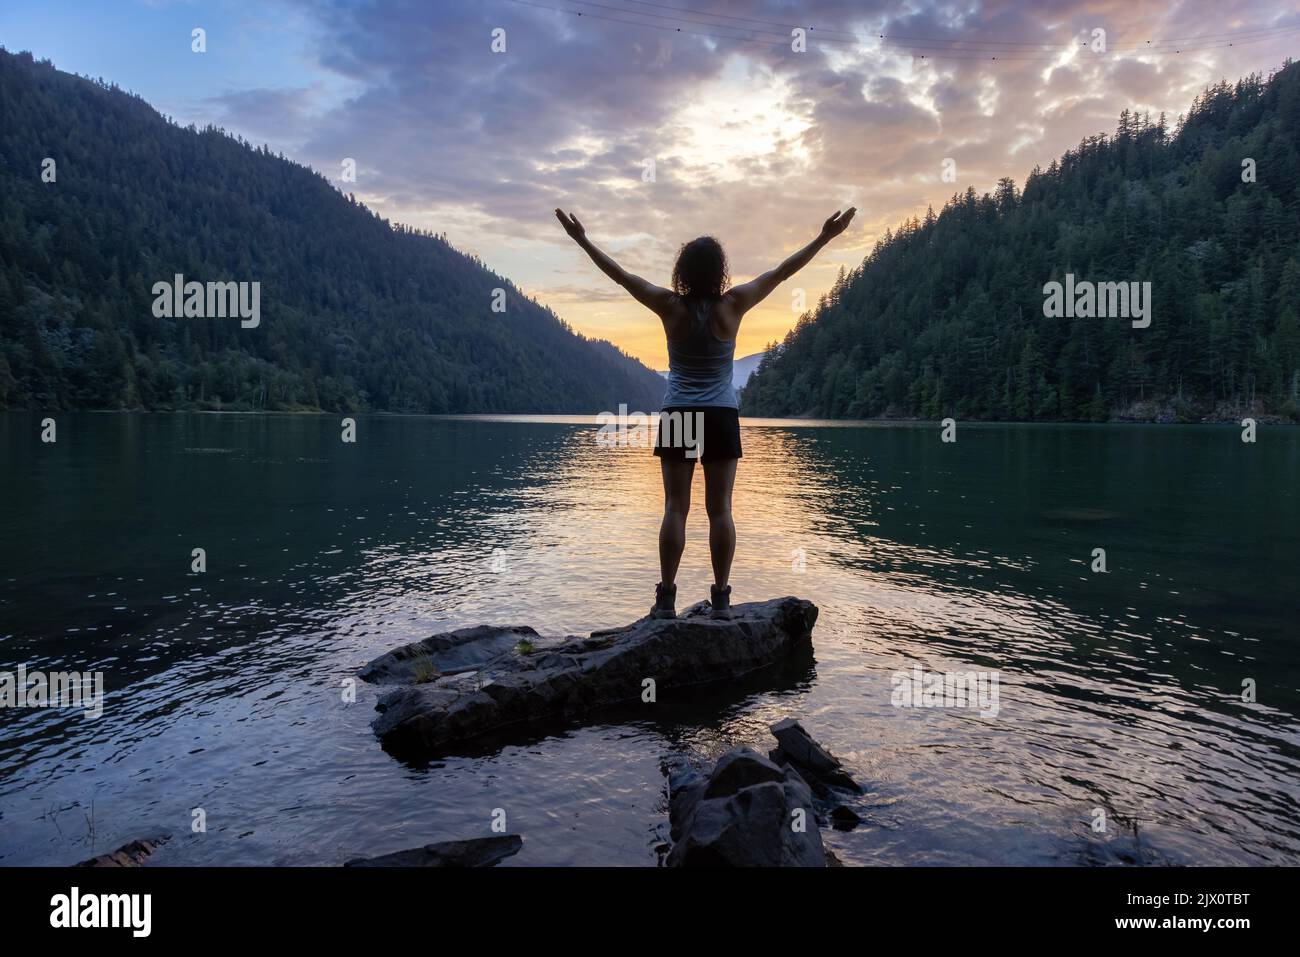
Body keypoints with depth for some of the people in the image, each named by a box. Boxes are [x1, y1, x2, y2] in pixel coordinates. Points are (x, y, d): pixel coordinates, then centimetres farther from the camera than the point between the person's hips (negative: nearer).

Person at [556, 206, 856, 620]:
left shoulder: (670, 306, -4)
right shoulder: (732, 305, -4)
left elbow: (621, 275, 4)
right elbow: (781, 272, 3)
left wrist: (582, 240, 13)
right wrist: (824, 237, 11)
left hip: (677, 416, 0)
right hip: (721, 417, 0)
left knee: (675, 508, 1)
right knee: (720, 509, 1)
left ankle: (666, 597, 1)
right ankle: (721, 598, 3)